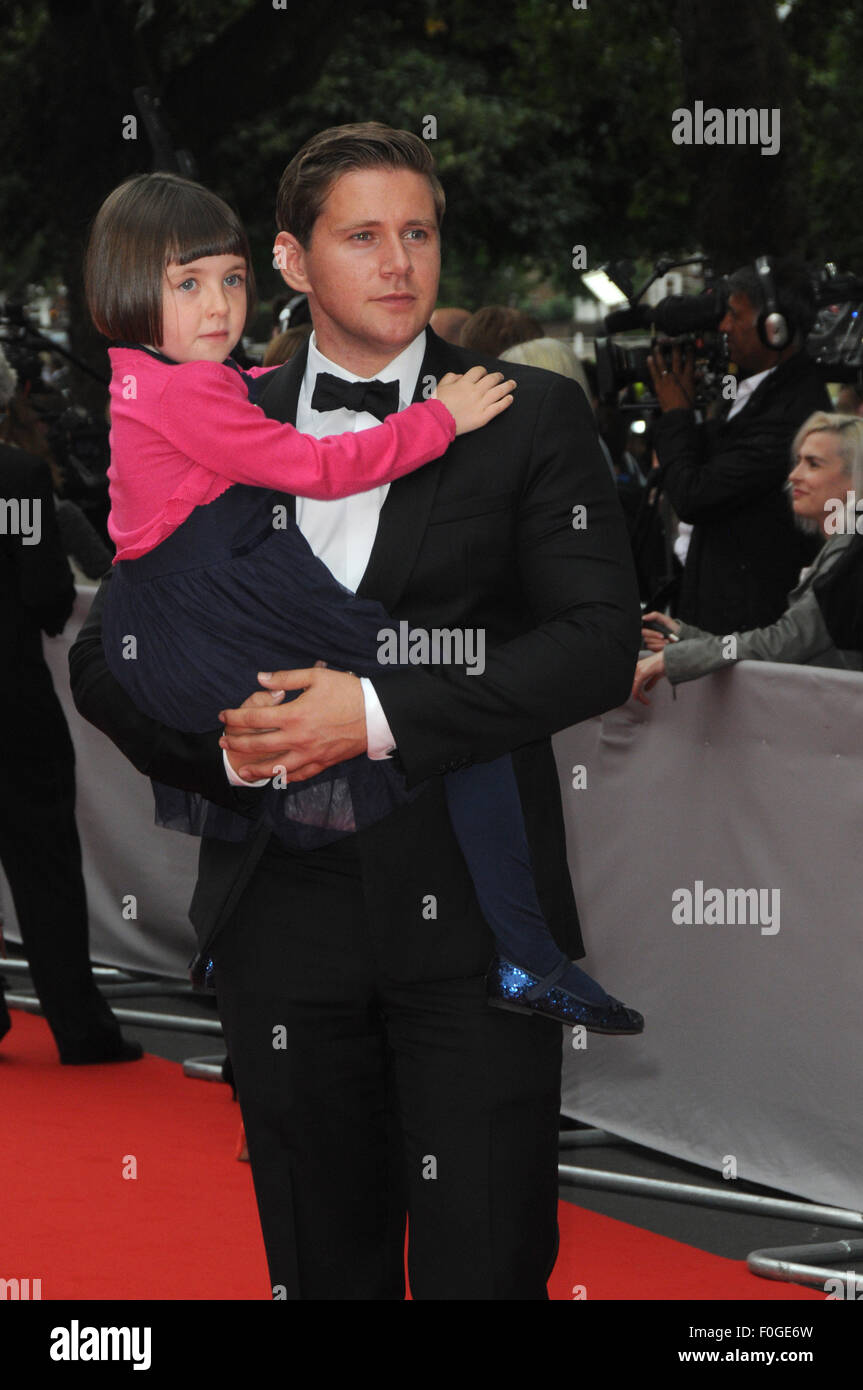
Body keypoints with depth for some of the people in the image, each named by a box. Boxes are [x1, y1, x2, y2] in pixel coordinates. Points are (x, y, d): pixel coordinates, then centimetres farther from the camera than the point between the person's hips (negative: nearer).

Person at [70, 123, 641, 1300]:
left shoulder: (532, 419, 4)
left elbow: (599, 642, -7)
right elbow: (109, 658, 12)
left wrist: (381, 713, -15)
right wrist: (223, 744, -8)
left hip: (469, 908, -3)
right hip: (283, 915, 3)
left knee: (485, 1263, -7)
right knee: (322, 1266, 11)